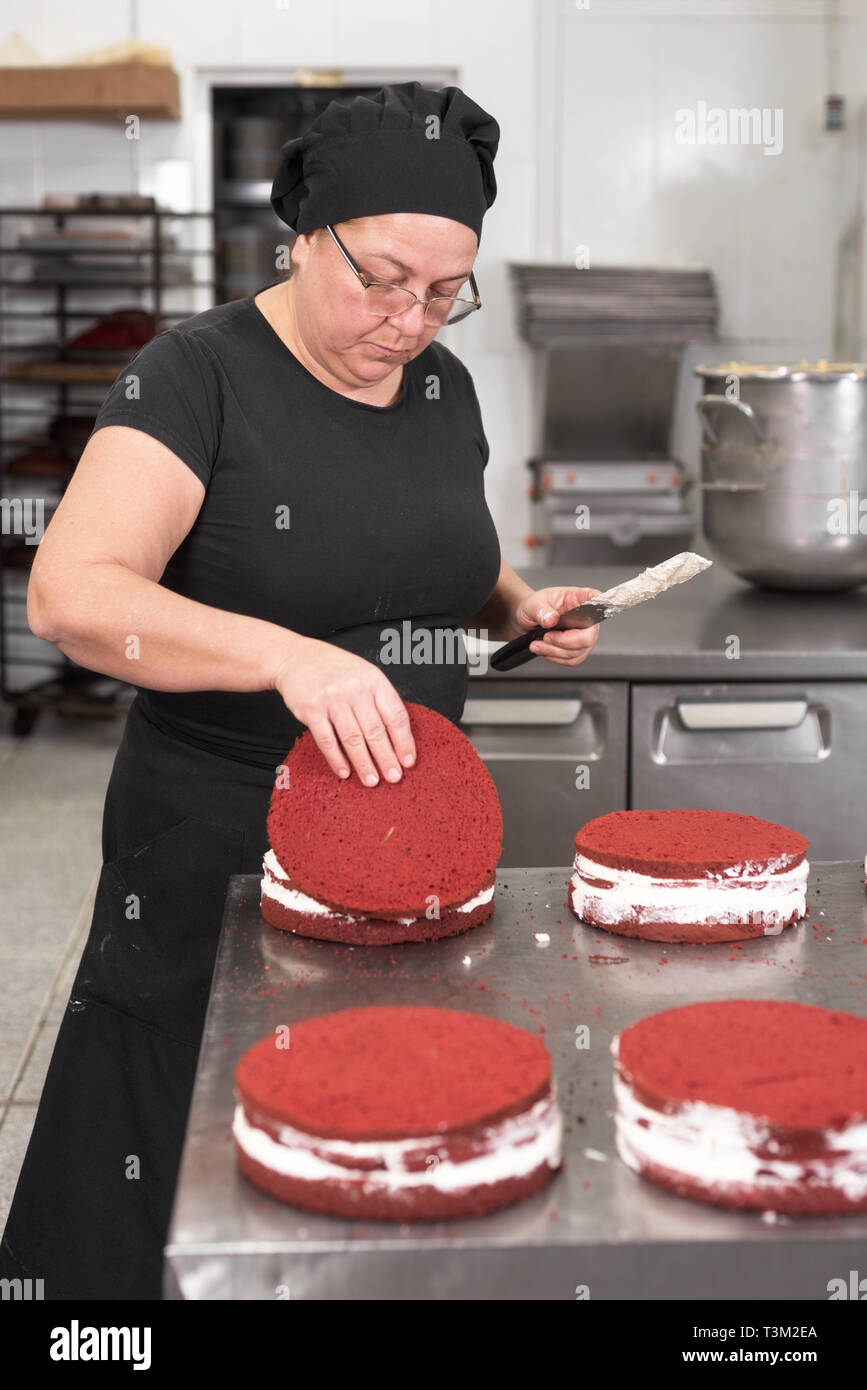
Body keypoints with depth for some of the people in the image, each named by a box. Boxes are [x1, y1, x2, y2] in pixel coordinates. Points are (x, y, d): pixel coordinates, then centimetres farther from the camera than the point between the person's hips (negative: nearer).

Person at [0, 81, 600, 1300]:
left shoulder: (444, 385, 6)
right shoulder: (202, 374, -13)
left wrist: (520, 609, 2)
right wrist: (290, 657, -38)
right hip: (216, 846, -5)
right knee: (191, 1212, 7)